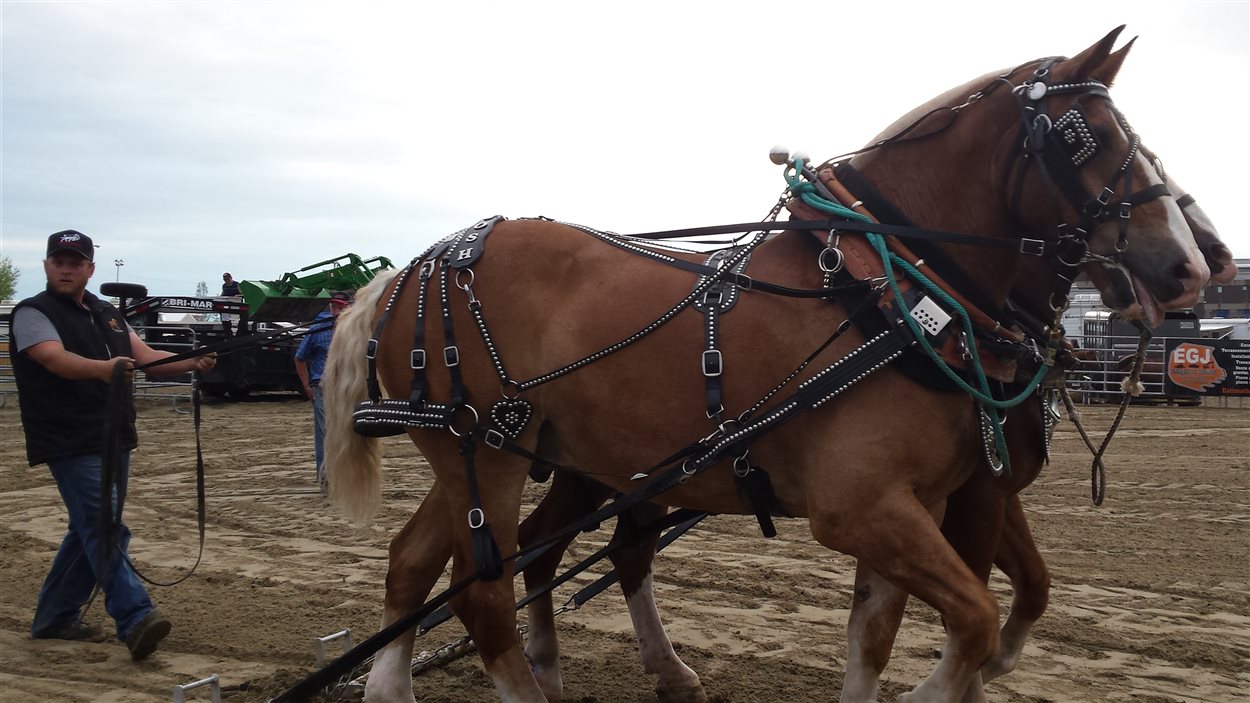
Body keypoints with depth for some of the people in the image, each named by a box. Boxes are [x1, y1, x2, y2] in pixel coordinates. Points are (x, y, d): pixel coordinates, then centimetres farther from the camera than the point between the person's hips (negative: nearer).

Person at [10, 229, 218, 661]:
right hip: (71, 444, -8)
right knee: (105, 528, -16)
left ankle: (55, 618, 26)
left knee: (89, 530, 14)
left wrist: (192, 362, -10)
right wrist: (102, 368, -42)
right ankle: (136, 619, -22)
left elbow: (146, 357, 9)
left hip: (114, 441, 8)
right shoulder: (33, 314, -5)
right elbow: (57, 359, -23)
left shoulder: (108, 315, 17)